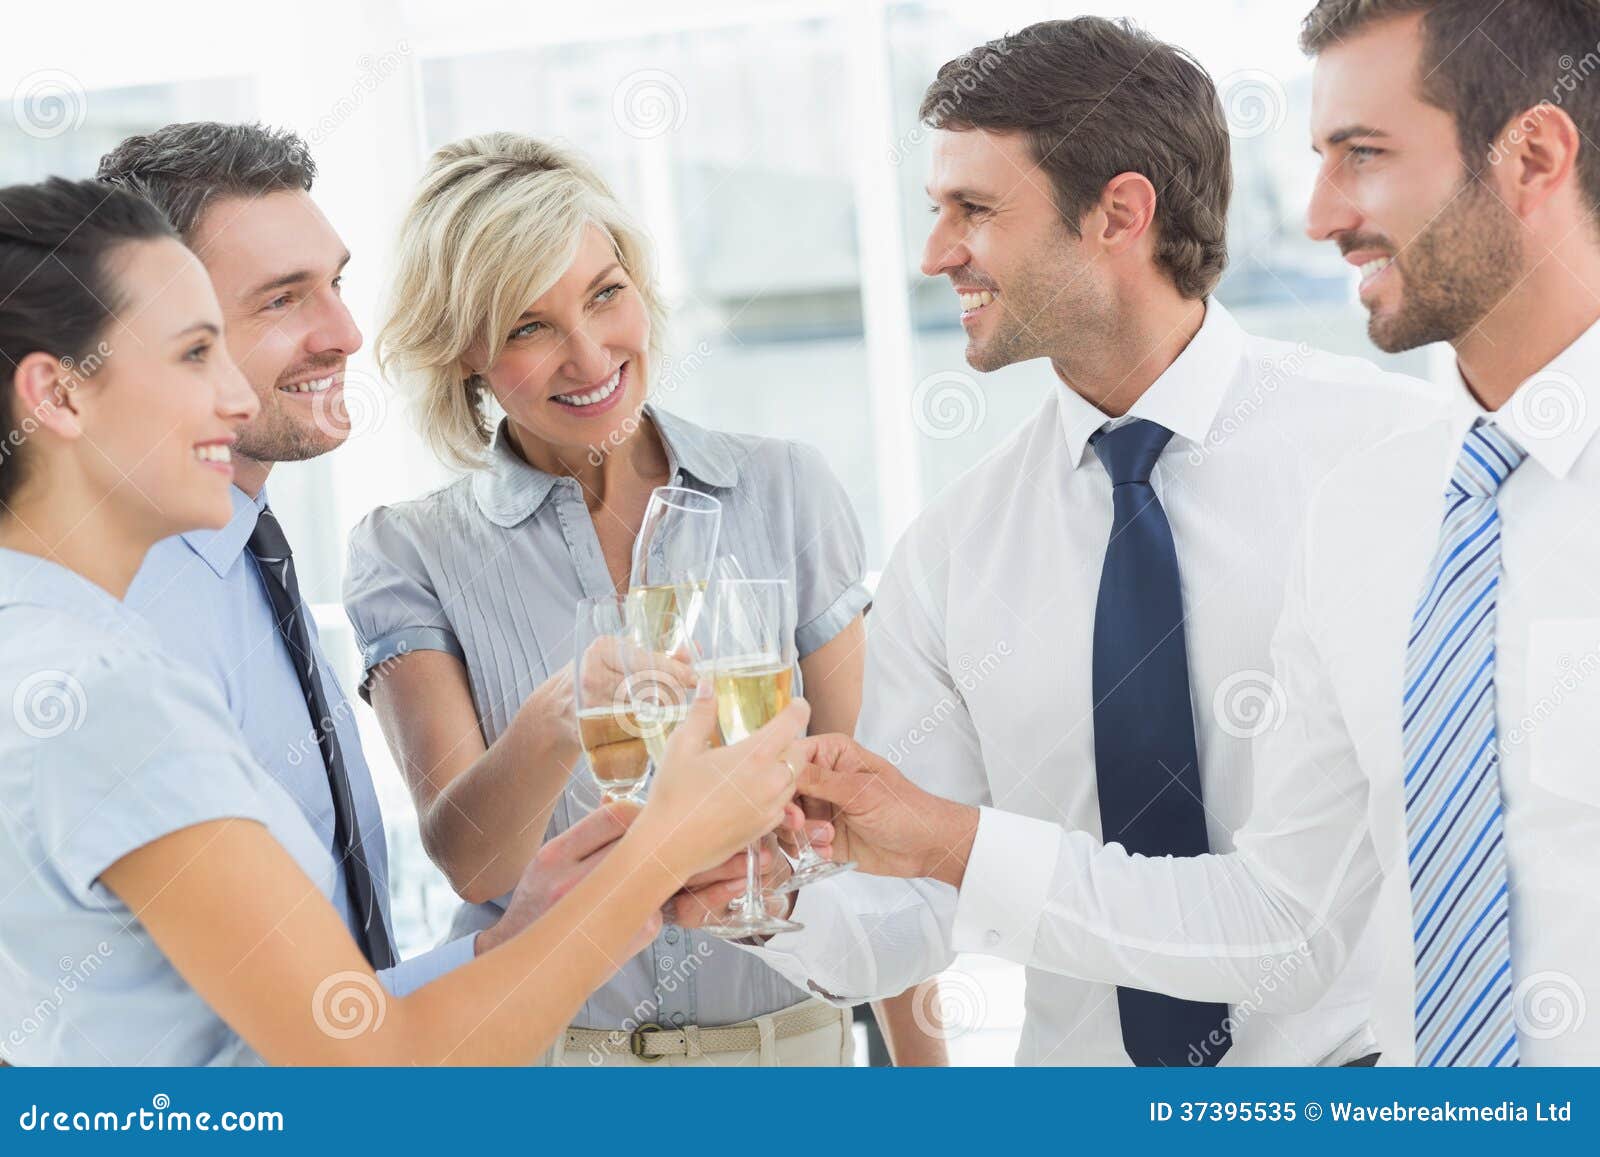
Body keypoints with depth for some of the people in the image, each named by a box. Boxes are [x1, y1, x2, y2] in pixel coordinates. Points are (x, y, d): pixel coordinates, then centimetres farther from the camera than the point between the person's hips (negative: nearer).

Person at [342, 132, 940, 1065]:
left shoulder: (785, 491, -1)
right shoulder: (409, 558, -6)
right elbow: (471, 863, -16)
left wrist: (919, 1055, -3)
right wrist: (551, 731, -35)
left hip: (792, 1032, 2)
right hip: (542, 1044, -1)